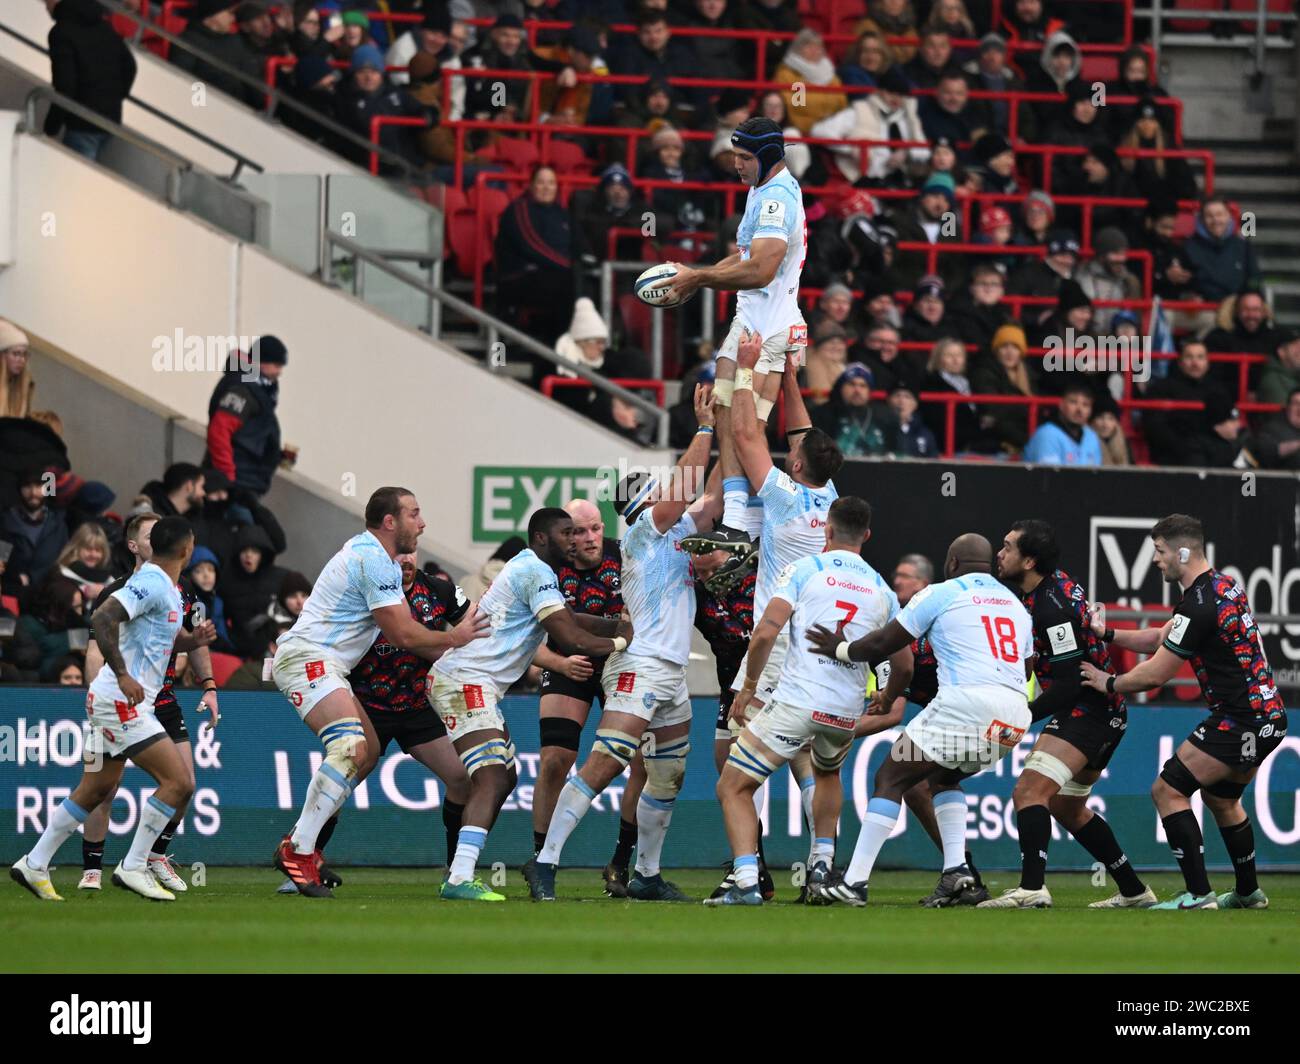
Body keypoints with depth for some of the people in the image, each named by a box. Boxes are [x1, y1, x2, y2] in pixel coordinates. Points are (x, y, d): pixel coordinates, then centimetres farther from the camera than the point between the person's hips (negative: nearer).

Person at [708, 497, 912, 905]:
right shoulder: (883, 592, 13)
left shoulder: (804, 569, 1)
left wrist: (748, 688, 0)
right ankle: (822, 866, 25)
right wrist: (885, 702, 37)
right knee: (827, 772, 37)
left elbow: (766, 631, -12)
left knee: (733, 788, 5)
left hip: (796, 701, -5)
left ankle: (746, 882, -14)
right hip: (847, 712, 5)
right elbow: (904, 667, 16)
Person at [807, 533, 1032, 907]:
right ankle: (956, 869, 10)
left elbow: (884, 644, 8)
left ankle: (854, 881, -5)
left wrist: (840, 649, 24)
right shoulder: (1016, 606, 25)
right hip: (1015, 715, 7)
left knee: (890, 779, 3)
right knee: (942, 776, 28)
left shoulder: (940, 594, 6)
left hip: (966, 703, -7)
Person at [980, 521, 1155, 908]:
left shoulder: (1054, 607, -23)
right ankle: (1134, 891, 28)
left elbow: (1068, 684, -22)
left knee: (1029, 793, -23)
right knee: (1067, 808, 21)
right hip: (1105, 715, 11)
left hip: (1087, 713, -11)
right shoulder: (1053, 584, 8)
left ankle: (1032, 888, -36)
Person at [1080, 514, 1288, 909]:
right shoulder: (1223, 585, 12)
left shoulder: (1199, 604, -19)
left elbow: (1156, 673, -14)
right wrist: (1108, 634, 9)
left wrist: (1108, 683, 2)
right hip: (1268, 715, 10)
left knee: (1168, 791, -8)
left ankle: (1198, 894, -13)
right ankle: (1248, 892, 35)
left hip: (1240, 721, -10)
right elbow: (1160, 639, 20)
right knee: (1220, 798, 27)